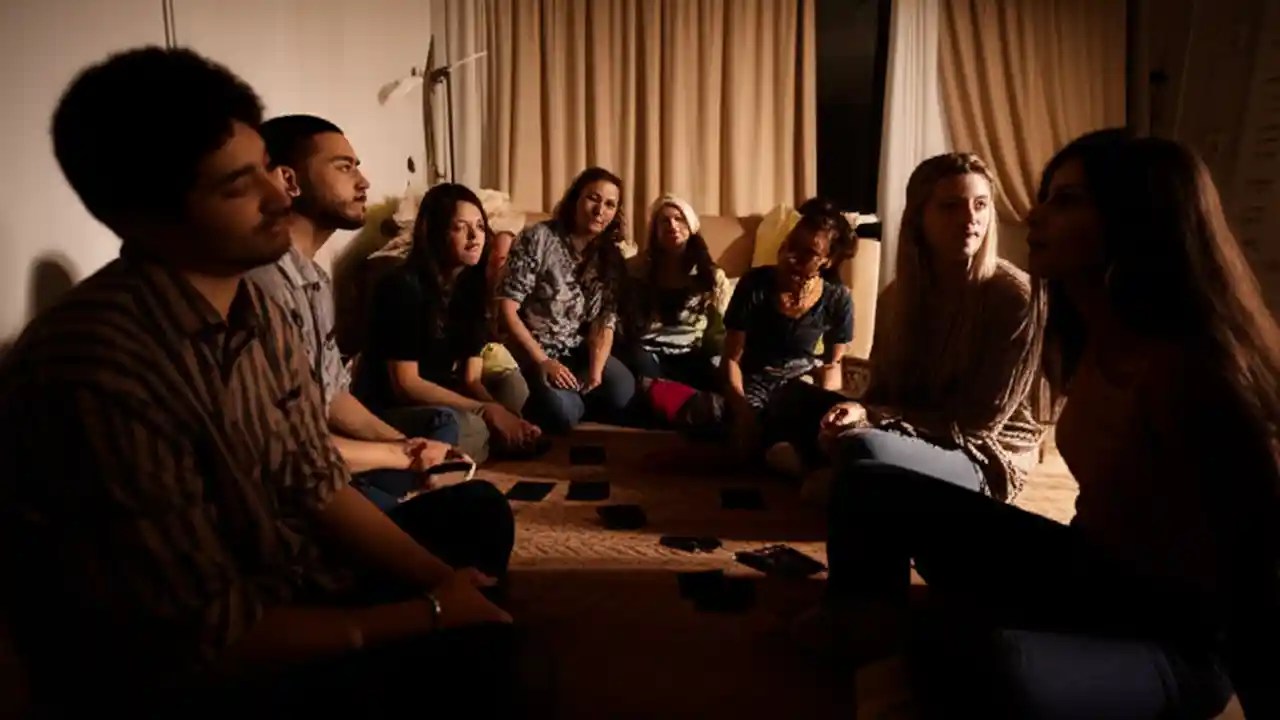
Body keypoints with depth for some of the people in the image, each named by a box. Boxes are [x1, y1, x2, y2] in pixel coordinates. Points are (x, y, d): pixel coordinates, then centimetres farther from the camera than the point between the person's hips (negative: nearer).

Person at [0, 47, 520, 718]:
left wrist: (442, 581, -11)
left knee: (477, 512, 10)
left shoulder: (256, 308, -4)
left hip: (281, 581, 8)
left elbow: (320, 487, 1)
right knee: (472, 643, -20)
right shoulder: (99, 373, -32)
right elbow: (210, 636, -28)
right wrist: (430, 611, -20)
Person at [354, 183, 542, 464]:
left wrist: (503, 414, -22)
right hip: (390, 409, -8)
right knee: (468, 428, -34)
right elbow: (405, 384, -22)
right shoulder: (402, 287, -19)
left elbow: (471, 378, -1)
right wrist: (488, 411, -24)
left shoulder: (472, 284, 3)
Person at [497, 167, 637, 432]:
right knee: (561, 410, -31)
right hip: (533, 351, -4)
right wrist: (542, 361, -21)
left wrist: (596, 371, -21)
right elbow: (507, 308, -13)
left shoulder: (611, 257, 5)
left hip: (581, 351, 4)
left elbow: (605, 322, -2)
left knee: (625, 396, -23)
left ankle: (579, 398, 6)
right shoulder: (537, 238, -10)